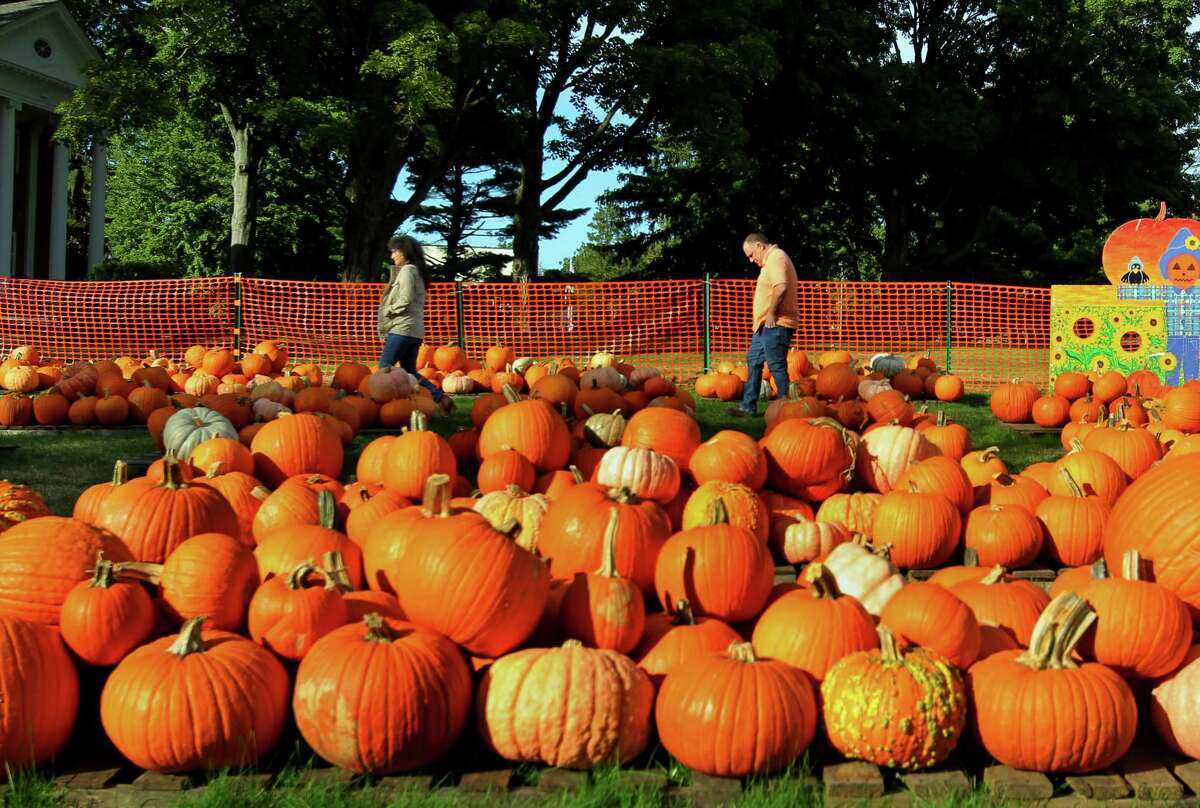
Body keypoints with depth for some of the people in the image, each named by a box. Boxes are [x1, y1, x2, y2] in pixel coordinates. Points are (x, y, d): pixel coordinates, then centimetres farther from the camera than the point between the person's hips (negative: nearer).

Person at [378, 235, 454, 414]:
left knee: (385, 366, -6)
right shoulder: (417, 271, 21)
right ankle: (441, 397, -1)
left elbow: (405, 300, -18)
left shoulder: (407, 270, -8)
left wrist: (387, 310, -5)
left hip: (403, 328, -9)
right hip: (415, 330, 9)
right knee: (410, 372, 9)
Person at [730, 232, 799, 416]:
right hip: (766, 325, 11)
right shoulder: (771, 259, 19)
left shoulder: (776, 258, -14)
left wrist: (772, 314, -21)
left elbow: (781, 287, -28)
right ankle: (749, 406, 20)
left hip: (776, 324, -11)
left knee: (777, 366, -7)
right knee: (753, 361, 15)